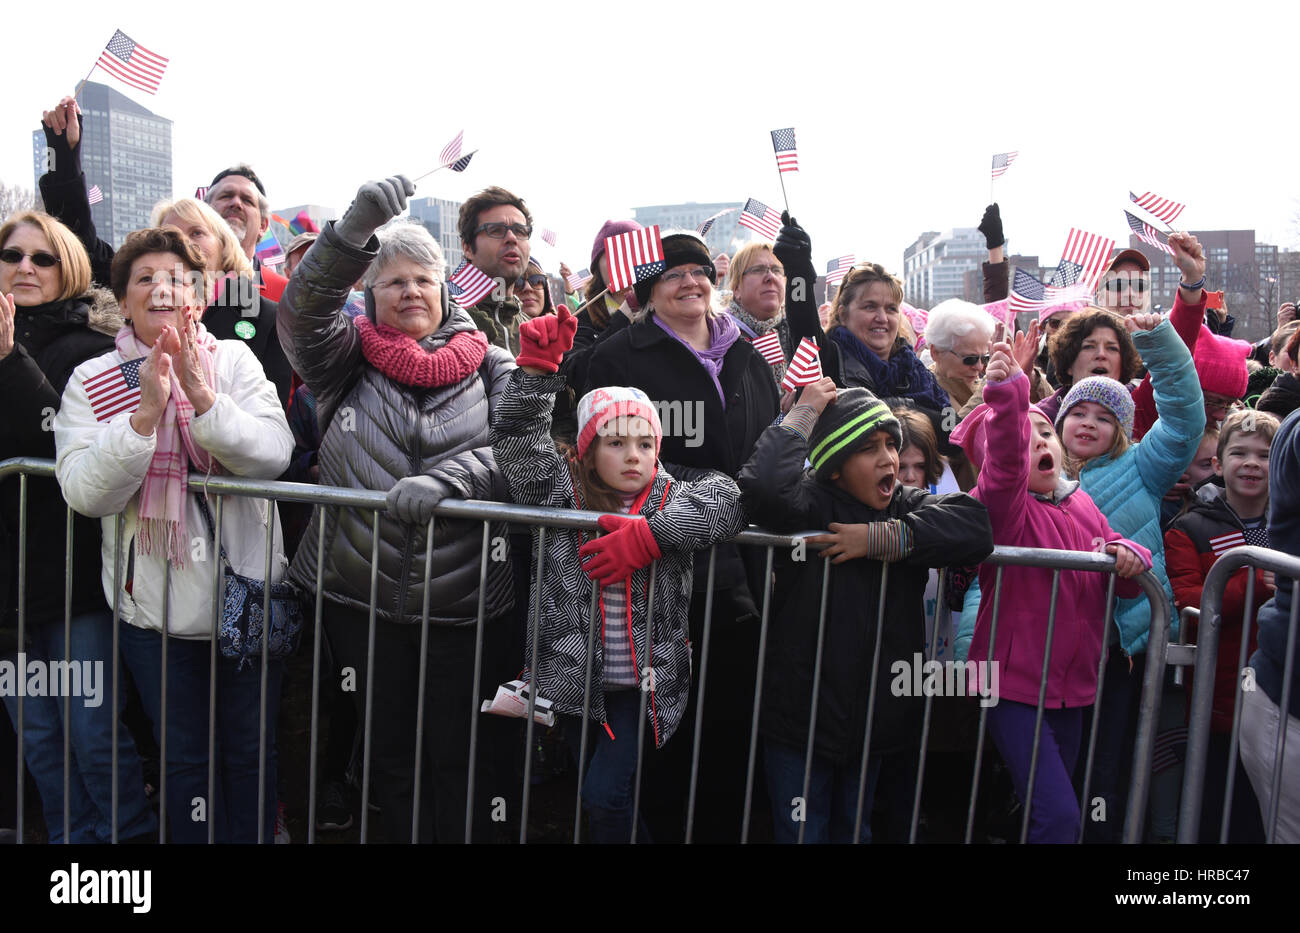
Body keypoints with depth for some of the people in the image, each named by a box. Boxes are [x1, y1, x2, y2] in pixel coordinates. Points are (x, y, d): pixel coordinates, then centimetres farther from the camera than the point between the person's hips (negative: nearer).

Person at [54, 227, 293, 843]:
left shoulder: (235, 361, -2)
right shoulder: (91, 381, -2)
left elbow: (275, 456, -16)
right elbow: (86, 494, -14)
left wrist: (199, 392, -27)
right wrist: (148, 410, -25)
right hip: (154, 605, 0)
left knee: (251, 751, 15)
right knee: (184, 758, 16)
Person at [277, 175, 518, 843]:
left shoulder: (492, 368, 3)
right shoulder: (346, 362, 5)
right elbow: (301, 312, -14)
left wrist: (447, 478, -27)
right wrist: (355, 229, -29)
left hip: (464, 604, -1)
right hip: (361, 599, 1)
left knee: (458, 757, 11)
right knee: (388, 750, 17)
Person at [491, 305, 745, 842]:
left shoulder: (672, 500, -2)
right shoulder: (561, 492, -1)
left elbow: (727, 500, -21)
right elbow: (514, 437, -9)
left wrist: (650, 533, -30)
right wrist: (537, 366, -21)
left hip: (644, 686, -2)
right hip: (574, 681, 2)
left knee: (604, 796, -7)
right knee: (587, 798, 16)